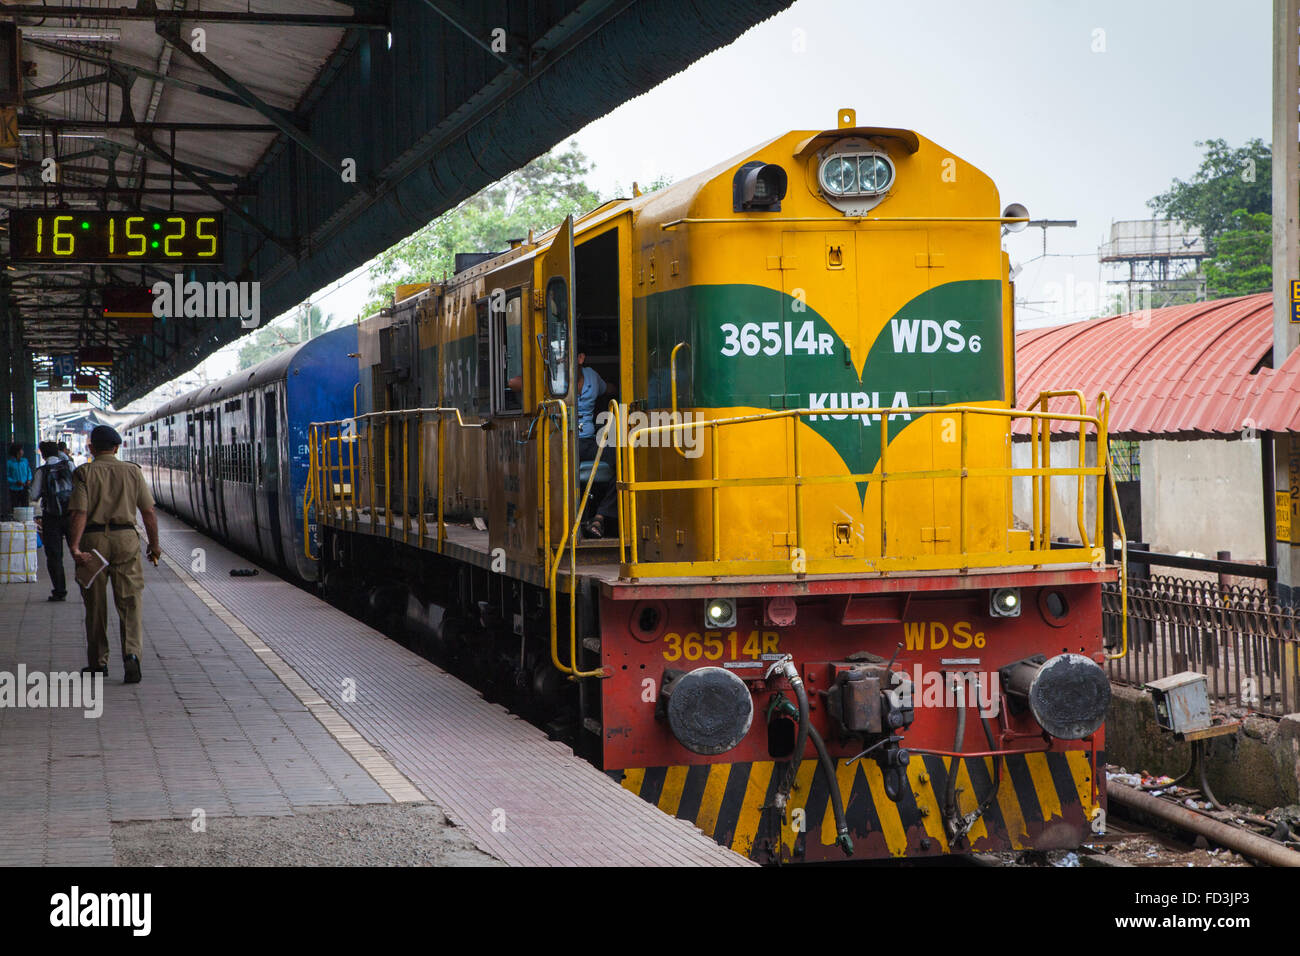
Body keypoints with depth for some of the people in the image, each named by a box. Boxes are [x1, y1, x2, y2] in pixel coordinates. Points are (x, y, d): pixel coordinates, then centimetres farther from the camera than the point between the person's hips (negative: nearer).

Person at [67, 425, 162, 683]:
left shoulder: (84, 473, -1)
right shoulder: (132, 471, 5)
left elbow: (79, 512, -13)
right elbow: (148, 512, 3)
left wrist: (75, 548, -19)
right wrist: (154, 545, 13)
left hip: (93, 539, -1)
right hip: (126, 538, 1)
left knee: (95, 604, 10)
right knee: (129, 603, 2)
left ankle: (98, 662, 17)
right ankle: (131, 653, -18)